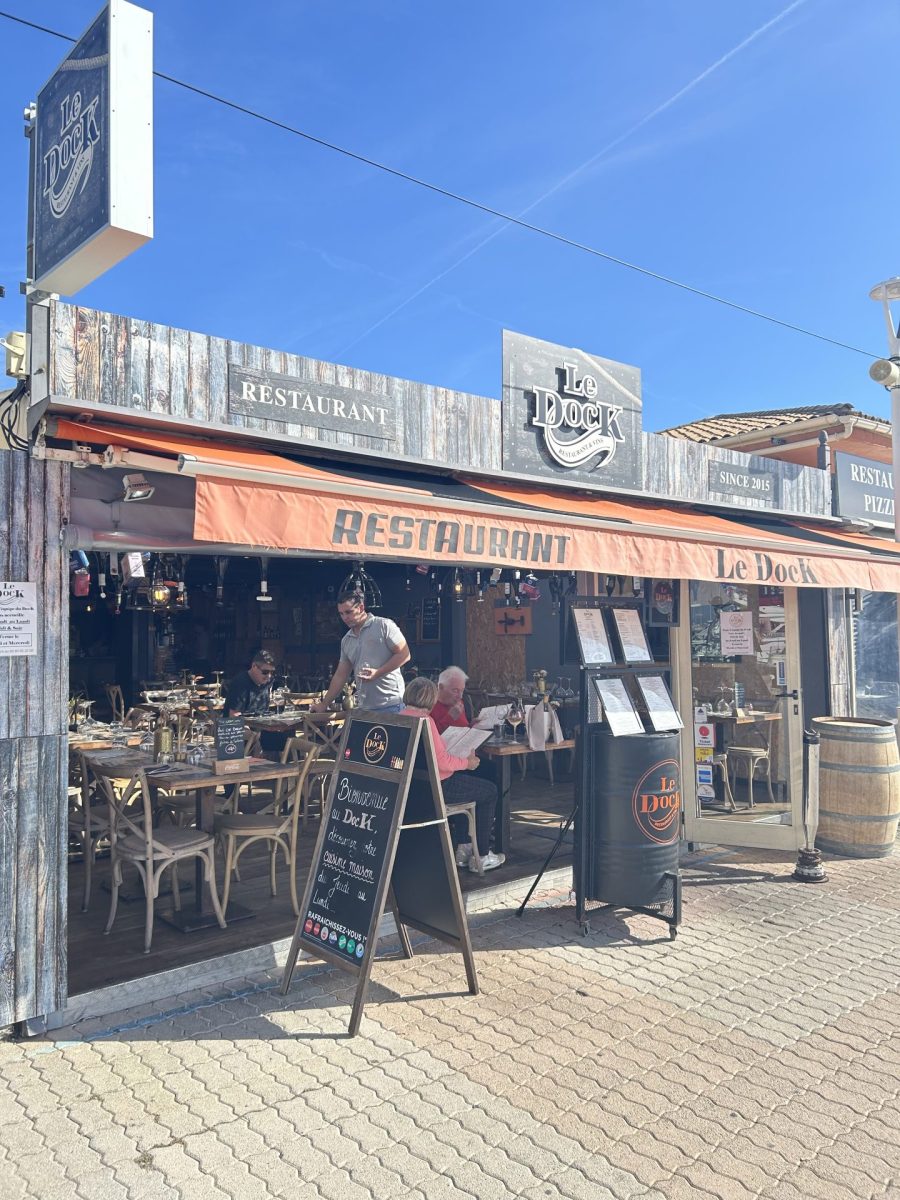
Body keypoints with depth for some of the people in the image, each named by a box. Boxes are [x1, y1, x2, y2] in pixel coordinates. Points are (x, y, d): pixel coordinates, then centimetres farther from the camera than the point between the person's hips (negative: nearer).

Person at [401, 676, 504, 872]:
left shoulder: (401, 717, 5)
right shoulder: (424, 720, -23)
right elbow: (441, 761, -24)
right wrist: (467, 762, -8)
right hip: (435, 787, -9)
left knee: (465, 781, 32)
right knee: (490, 791, 9)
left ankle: (462, 846, 31)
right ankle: (481, 856, 15)